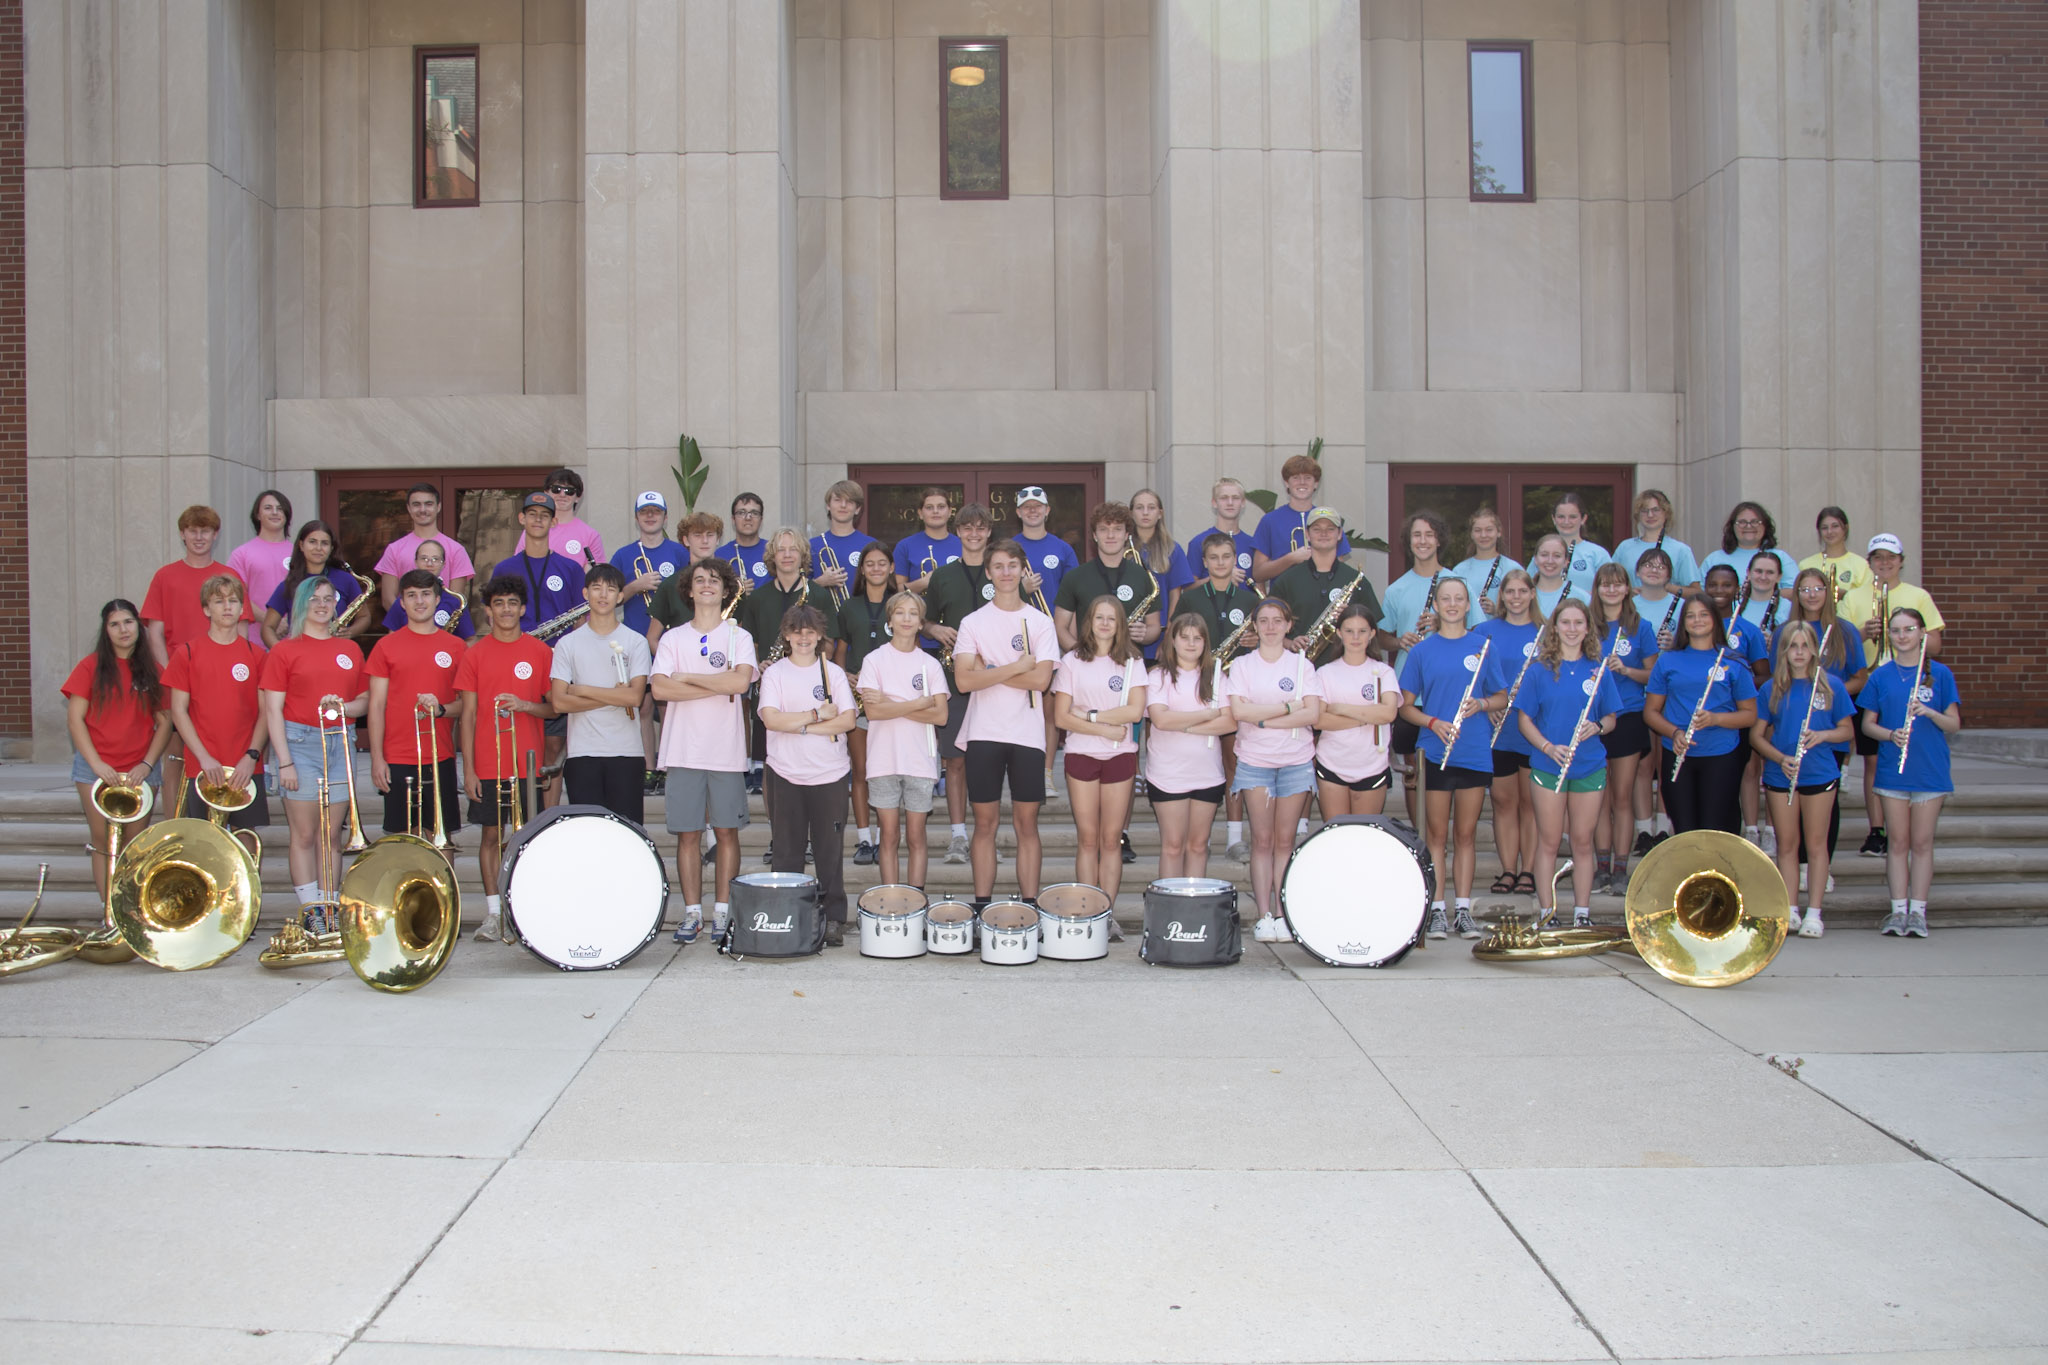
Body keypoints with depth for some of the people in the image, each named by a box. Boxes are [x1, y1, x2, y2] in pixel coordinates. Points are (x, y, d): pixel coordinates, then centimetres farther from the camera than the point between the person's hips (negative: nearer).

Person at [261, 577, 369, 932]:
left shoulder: (350, 650, 14)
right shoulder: (285, 650, 2)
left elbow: (365, 700, 16)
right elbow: (273, 709, -3)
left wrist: (343, 707, -8)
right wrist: (285, 761, -10)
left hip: (341, 742, 4)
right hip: (300, 741, -3)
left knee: (331, 834, 6)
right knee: (305, 834, -2)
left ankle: (331, 906, 10)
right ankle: (311, 911, 2)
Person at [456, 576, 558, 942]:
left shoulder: (540, 652, 5)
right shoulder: (475, 654, 5)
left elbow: (555, 707, 7)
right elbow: (468, 714, 3)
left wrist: (525, 705, -14)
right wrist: (468, 769, -2)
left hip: (528, 763, 0)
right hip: (487, 765, 0)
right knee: (491, 834, 4)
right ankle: (493, 911, 11)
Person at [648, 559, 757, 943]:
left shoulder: (738, 636, 6)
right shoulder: (673, 638, 8)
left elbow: (741, 681, -13)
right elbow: (659, 688, -7)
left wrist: (689, 677, -7)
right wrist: (718, 687, -9)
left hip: (727, 750, -1)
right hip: (684, 750, 1)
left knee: (726, 831, 2)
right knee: (688, 833, 2)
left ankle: (722, 911, 11)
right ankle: (692, 911, 11)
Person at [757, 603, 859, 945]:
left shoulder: (834, 672, 7)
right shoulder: (774, 674, 4)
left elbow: (847, 720, -4)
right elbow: (771, 719, -11)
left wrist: (800, 725, -11)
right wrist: (818, 715, -9)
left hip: (830, 775, 0)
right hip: (786, 775, 0)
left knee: (829, 850, 3)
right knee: (787, 852, 5)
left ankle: (834, 918, 10)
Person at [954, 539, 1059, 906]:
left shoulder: (1040, 623, 4)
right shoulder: (973, 623, 4)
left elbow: (1041, 679, -9)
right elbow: (964, 680, -9)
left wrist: (989, 671, -9)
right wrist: (1016, 667, -12)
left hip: (1027, 735, 0)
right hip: (983, 735, 0)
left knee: (1027, 823, 5)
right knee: (985, 823, 5)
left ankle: (1029, 903, 11)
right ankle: (982, 905, 11)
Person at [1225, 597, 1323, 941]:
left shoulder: (1302, 664, 6)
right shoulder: (1241, 665, 4)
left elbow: (1313, 713, -7)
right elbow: (1238, 711, -11)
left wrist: (1264, 719, -12)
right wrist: (1287, 707, -11)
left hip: (1296, 761, 1)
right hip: (1254, 761, -1)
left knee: (1284, 840, 3)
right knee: (1262, 840, -1)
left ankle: (1282, 914, 6)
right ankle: (1263, 916, 1)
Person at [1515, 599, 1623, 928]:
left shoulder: (1599, 670, 4)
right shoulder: (1540, 670, -1)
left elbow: (1611, 718, 10)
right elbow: (1524, 719, 0)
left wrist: (1597, 726, -13)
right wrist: (1548, 747, -15)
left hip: (1589, 766, 2)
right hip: (1548, 765, -2)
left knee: (1582, 841, 7)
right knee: (1548, 841, 3)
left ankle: (1582, 913, 15)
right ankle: (1546, 912, 10)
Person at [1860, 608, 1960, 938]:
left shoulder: (1940, 674, 1)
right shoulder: (1881, 675, 4)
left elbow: (1954, 725, 0)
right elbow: (1867, 724, 6)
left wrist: (1929, 712, -19)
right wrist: (1891, 734, -13)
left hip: (1931, 771, -1)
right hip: (1892, 770, 1)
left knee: (1922, 842, 3)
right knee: (1898, 842, 5)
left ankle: (1918, 911, 9)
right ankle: (1898, 910, 10)